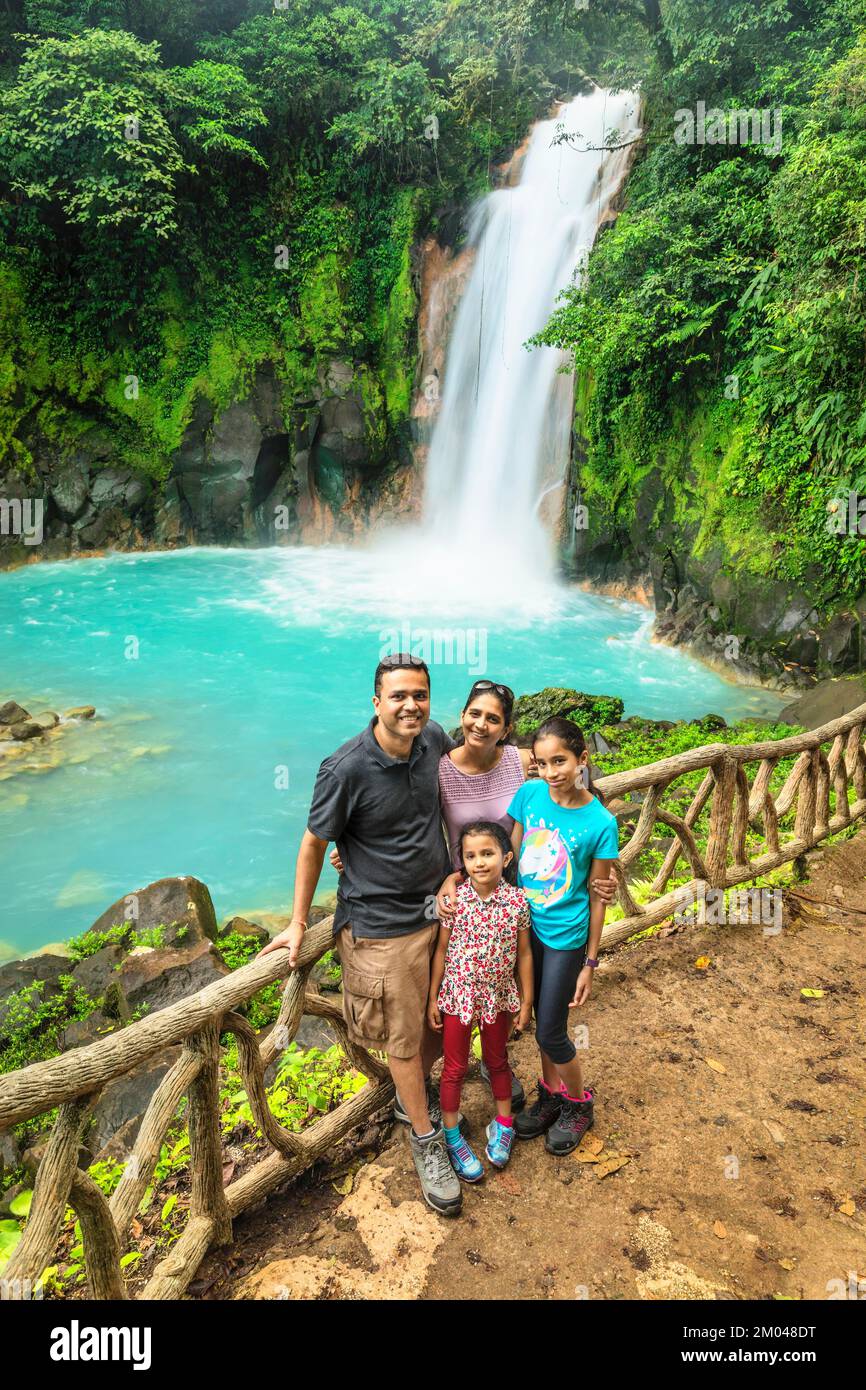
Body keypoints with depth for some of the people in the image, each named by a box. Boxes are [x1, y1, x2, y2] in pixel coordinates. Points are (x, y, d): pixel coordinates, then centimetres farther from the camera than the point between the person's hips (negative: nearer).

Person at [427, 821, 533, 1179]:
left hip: (498, 997, 1)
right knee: (454, 1068, 13)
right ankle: (451, 1137, 31)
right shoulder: (454, 900, -17)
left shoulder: (517, 901, -14)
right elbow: (441, 951, -7)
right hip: (457, 996, -1)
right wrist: (432, 999, -2)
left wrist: (526, 1001, 1)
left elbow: (524, 954, -3)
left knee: (497, 1060, 22)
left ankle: (503, 1124, 43)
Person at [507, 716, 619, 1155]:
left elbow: (597, 896, -10)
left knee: (550, 1033, 7)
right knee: (542, 1020, 20)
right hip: (527, 926, 4)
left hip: (566, 937, -4)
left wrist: (590, 963, -6)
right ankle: (550, 1095, 43)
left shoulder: (600, 823, -18)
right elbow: (512, 854, 2)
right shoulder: (529, 794, -10)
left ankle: (579, 1104, 35)